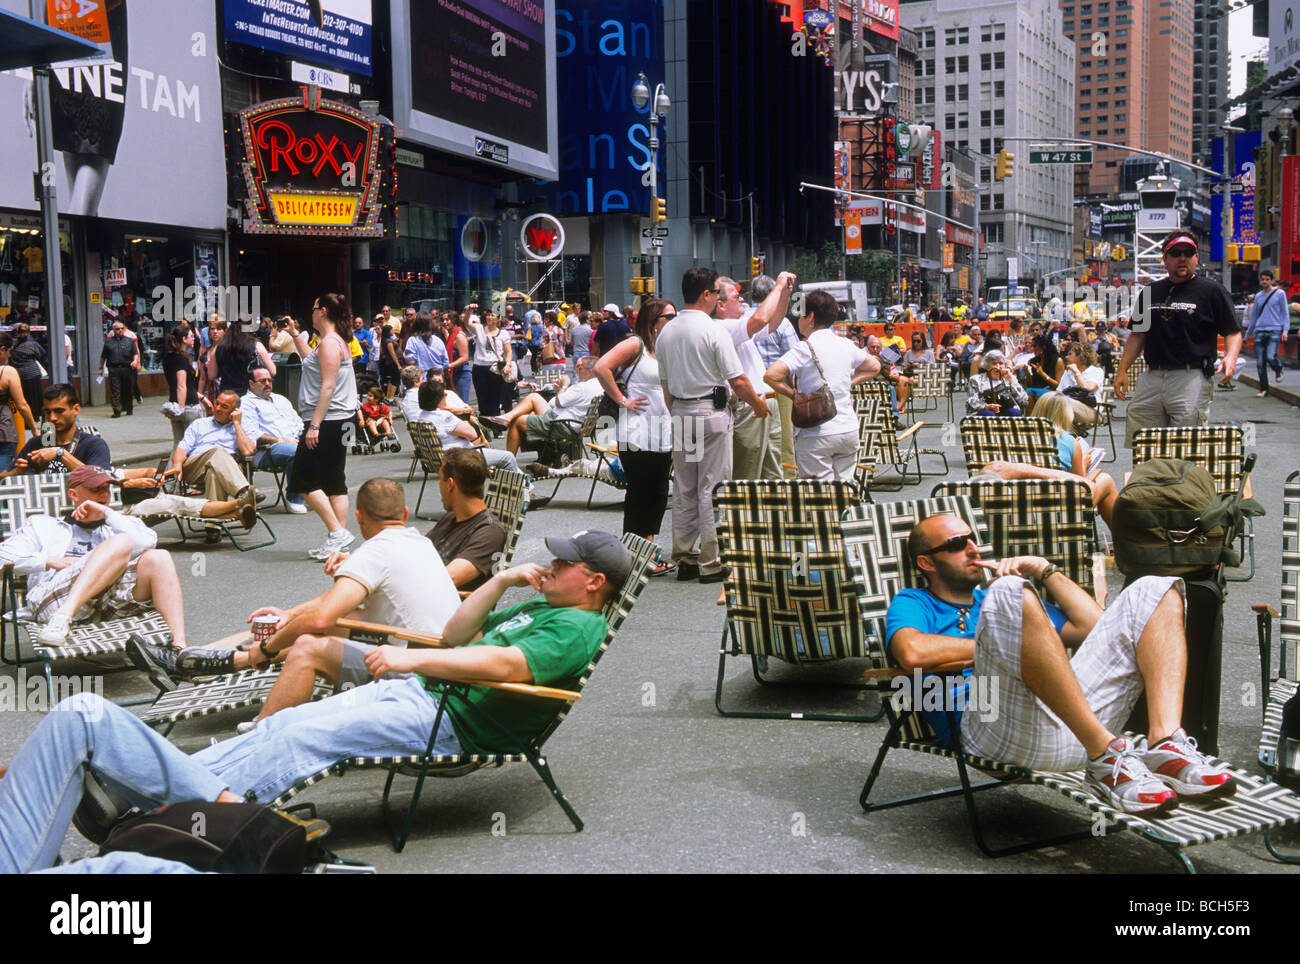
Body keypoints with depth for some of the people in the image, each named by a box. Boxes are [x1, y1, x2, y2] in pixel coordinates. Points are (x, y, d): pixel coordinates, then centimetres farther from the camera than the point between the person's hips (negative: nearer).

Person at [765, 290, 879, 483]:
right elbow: (874, 367, 24)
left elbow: (771, 375, -23)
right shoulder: (846, 345, 7)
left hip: (816, 434, -6)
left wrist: (794, 395, -8)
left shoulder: (805, 349, -12)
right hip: (849, 430, 6)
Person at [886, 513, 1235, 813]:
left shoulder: (989, 597, 38)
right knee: (1010, 592, -30)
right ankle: (1106, 756, -35)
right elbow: (913, 653, -7)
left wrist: (1045, 571, 24)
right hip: (1004, 728, -6)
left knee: (1154, 590, 3)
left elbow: (1093, 627, 33)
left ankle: (1166, 747, -23)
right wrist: (995, 644, 3)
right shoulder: (912, 603, 20)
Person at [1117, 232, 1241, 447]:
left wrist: (1230, 358, -17)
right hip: (1151, 379, 5)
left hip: (1192, 379, -4)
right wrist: (1122, 370, 12)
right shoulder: (1150, 292, 17)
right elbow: (1138, 335, 21)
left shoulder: (1211, 290, 5)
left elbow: (1233, 332, 3)